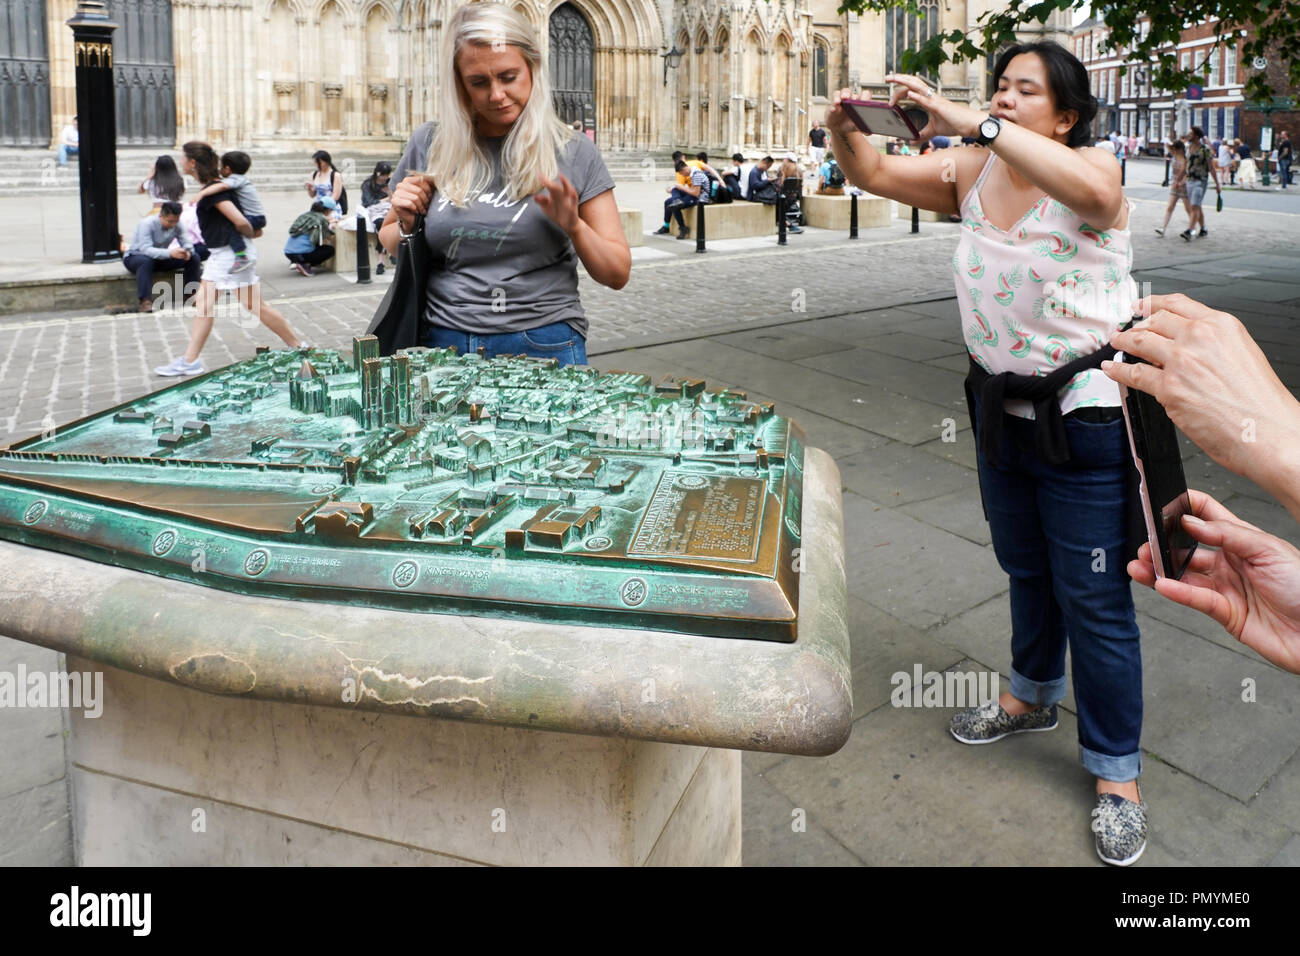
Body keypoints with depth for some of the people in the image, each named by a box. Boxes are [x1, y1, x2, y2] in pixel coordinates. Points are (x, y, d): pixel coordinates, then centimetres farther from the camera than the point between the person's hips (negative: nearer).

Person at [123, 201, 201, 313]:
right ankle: (145, 301, -44)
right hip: (135, 257, -5)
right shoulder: (147, 224, -27)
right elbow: (145, 249, -38)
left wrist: (187, 251, -36)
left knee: (193, 258, -13)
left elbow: (186, 242, -9)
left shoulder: (176, 225, -10)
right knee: (146, 261, -42)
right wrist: (169, 253, -54)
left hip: (161, 258, 5)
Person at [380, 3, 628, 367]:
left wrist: (574, 227, -15)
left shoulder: (575, 155, -1)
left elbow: (617, 275, 1)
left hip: (543, 346, -1)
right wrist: (407, 225, -3)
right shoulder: (429, 146, 3)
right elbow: (390, 242, 17)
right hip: (444, 341, 2)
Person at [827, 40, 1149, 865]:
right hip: (1000, 408, 6)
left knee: (1094, 597, 1)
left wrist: (970, 121, -42)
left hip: (1084, 416, -6)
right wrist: (845, 129, -19)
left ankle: (1117, 778, 17)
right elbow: (874, 174, 3)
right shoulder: (973, 176, 1)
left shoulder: (1091, 167, -16)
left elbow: (1093, 189, -40)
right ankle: (1034, 697, 47)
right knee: (1025, 569, 23)